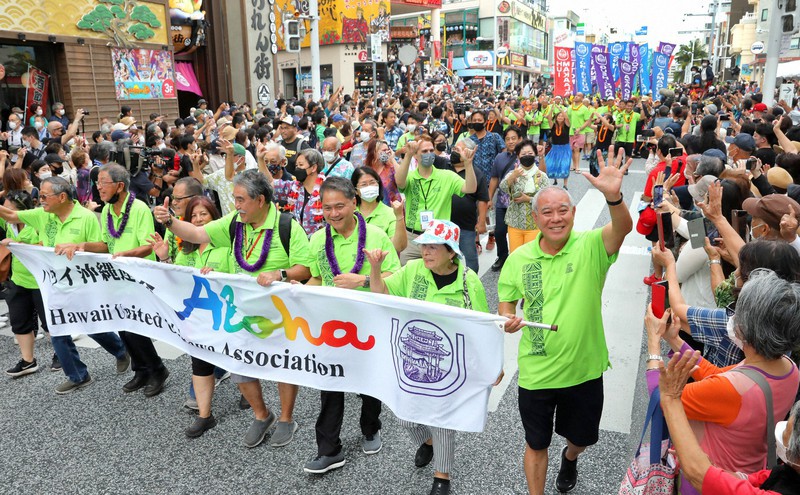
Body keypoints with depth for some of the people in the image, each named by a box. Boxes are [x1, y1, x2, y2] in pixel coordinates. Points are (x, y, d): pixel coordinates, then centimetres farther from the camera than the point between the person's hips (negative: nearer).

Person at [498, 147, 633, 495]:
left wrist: (613, 197, -54)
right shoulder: (519, 257, -6)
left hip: (584, 369, 0)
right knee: (536, 443, 16)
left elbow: (623, 228, -33)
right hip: (536, 371, 0)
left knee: (580, 437, 25)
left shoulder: (590, 247, -13)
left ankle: (570, 458, 61)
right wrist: (508, 319, -19)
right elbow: (506, 301, 4)